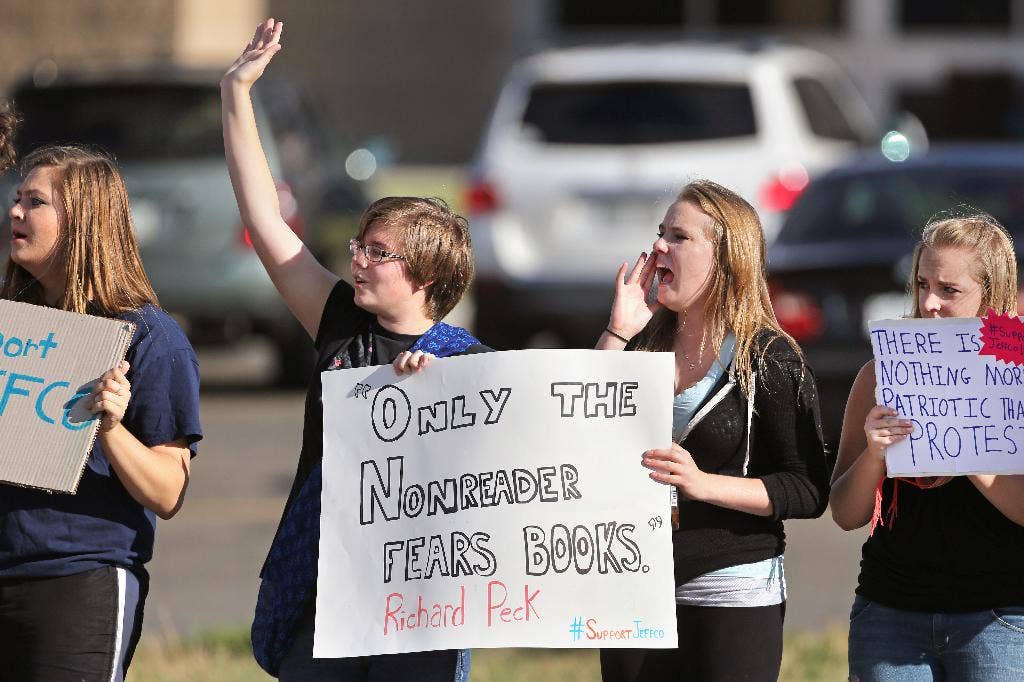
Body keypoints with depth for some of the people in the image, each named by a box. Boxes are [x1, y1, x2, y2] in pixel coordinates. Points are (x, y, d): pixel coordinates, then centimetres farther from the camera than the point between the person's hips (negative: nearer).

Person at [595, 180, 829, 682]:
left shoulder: (770, 359, -5)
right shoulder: (643, 344, 9)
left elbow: (809, 491, -10)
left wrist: (703, 485, -22)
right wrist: (616, 333, -6)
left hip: (733, 597, -5)